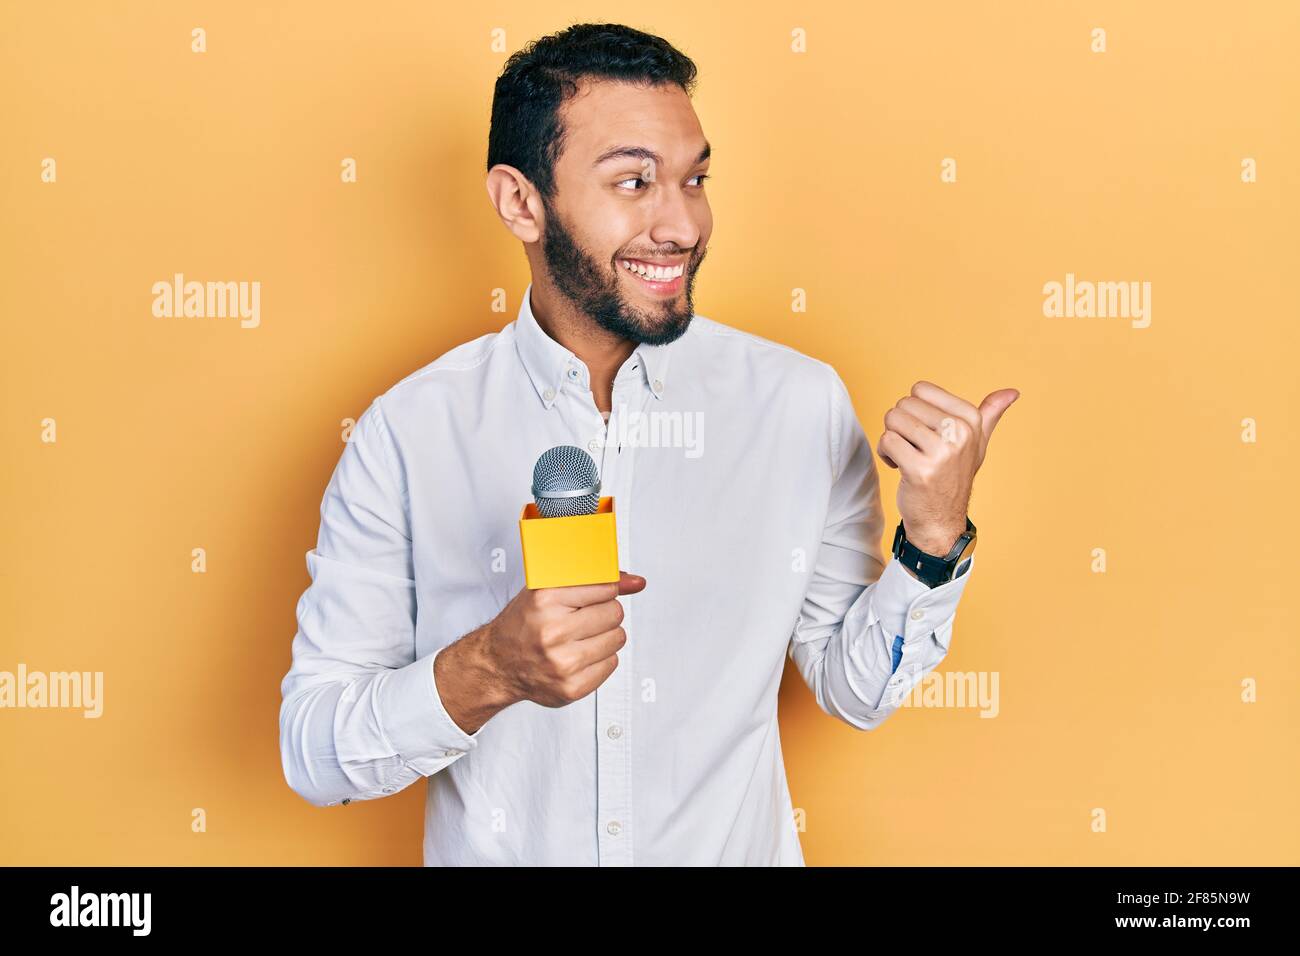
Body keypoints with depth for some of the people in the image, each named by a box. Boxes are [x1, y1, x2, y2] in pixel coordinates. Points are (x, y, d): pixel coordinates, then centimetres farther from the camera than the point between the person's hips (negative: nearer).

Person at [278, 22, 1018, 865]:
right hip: (496, 851, -1)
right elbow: (312, 749, -14)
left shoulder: (801, 405, -10)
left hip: (737, 847, 1)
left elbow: (856, 690, -3)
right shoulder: (408, 433, -15)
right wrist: (486, 672, -30)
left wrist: (935, 539, -18)